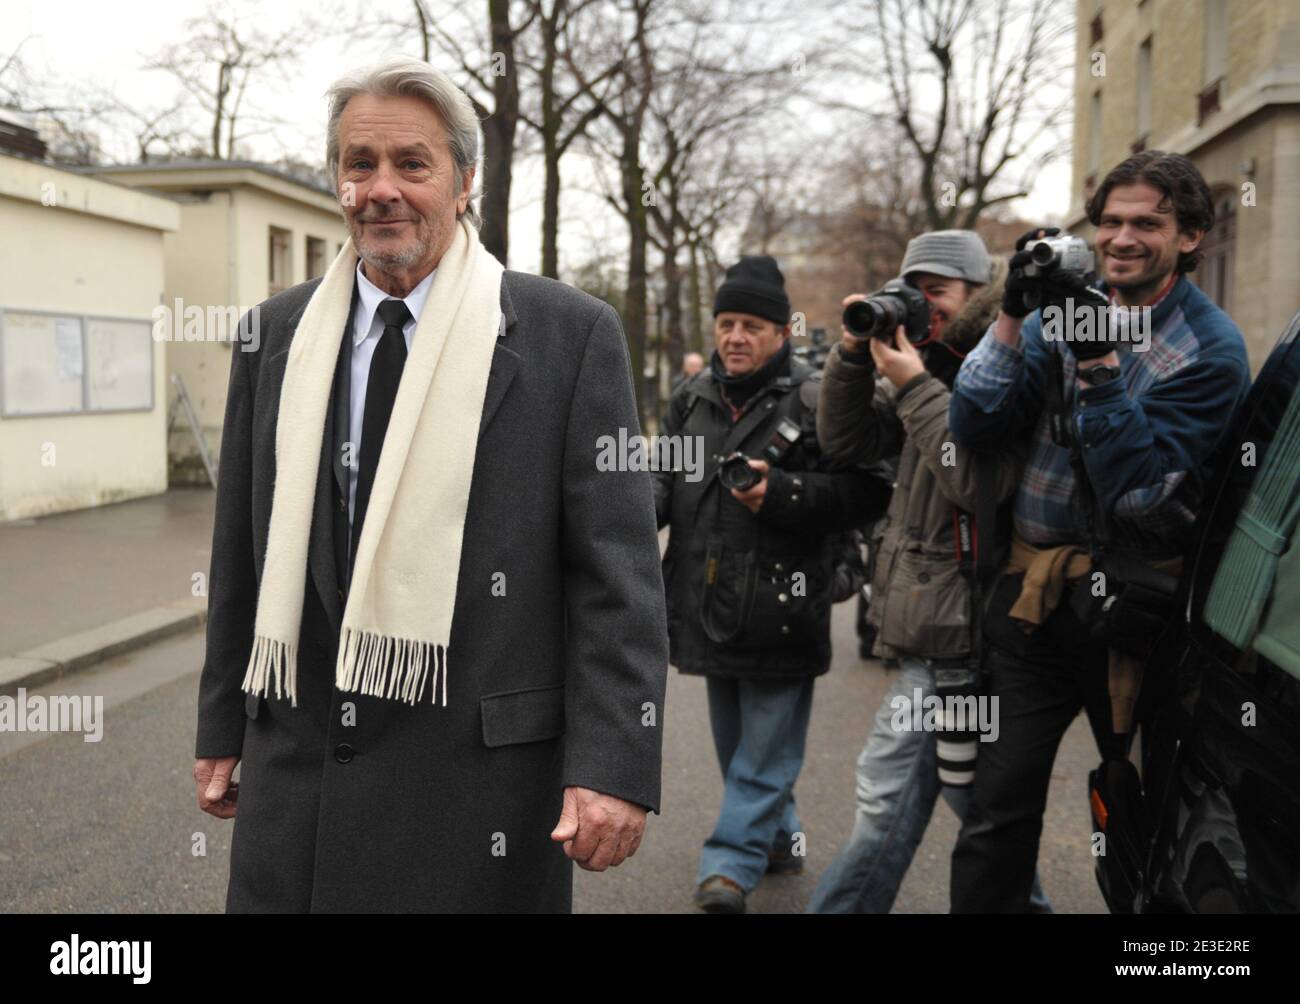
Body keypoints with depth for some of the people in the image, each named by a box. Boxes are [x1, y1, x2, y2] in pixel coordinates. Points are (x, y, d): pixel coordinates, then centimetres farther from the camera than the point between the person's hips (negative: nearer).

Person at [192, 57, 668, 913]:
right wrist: (223, 727, 14)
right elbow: (243, 548, 11)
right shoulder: (278, 334, 6)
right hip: (295, 770, 4)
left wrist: (613, 762, -14)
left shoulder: (570, 335, -7)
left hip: (479, 777, -3)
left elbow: (618, 570, -9)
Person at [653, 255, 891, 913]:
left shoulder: (814, 400, -9)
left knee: (766, 746, 0)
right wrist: (644, 503, -4)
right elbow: (669, 477, 17)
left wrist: (780, 492, -22)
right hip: (712, 605, 7)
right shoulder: (693, 400, 11)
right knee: (733, 741, 19)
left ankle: (731, 865, 7)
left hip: (779, 606, -7)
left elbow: (865, 488, -13)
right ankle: (780, 839, 38)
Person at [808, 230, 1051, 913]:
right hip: (931, 632, 8)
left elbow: (980, 481, -22)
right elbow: (845, 444, 14)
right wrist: (854, 354, 2)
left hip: (954, 634, -8)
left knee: (888, 806, 1)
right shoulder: (935, 369, 15)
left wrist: (914, 389, -17)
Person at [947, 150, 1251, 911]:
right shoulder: (1068, 304, 5)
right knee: (997, 811, 3)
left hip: (1130, 610, -3)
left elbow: (1142, 493, -19)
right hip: (1034, 592, 3)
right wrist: (1012, 315, -15)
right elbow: (973, 427, -4)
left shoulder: (1211, 349, -8)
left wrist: (1097, 364, -26)